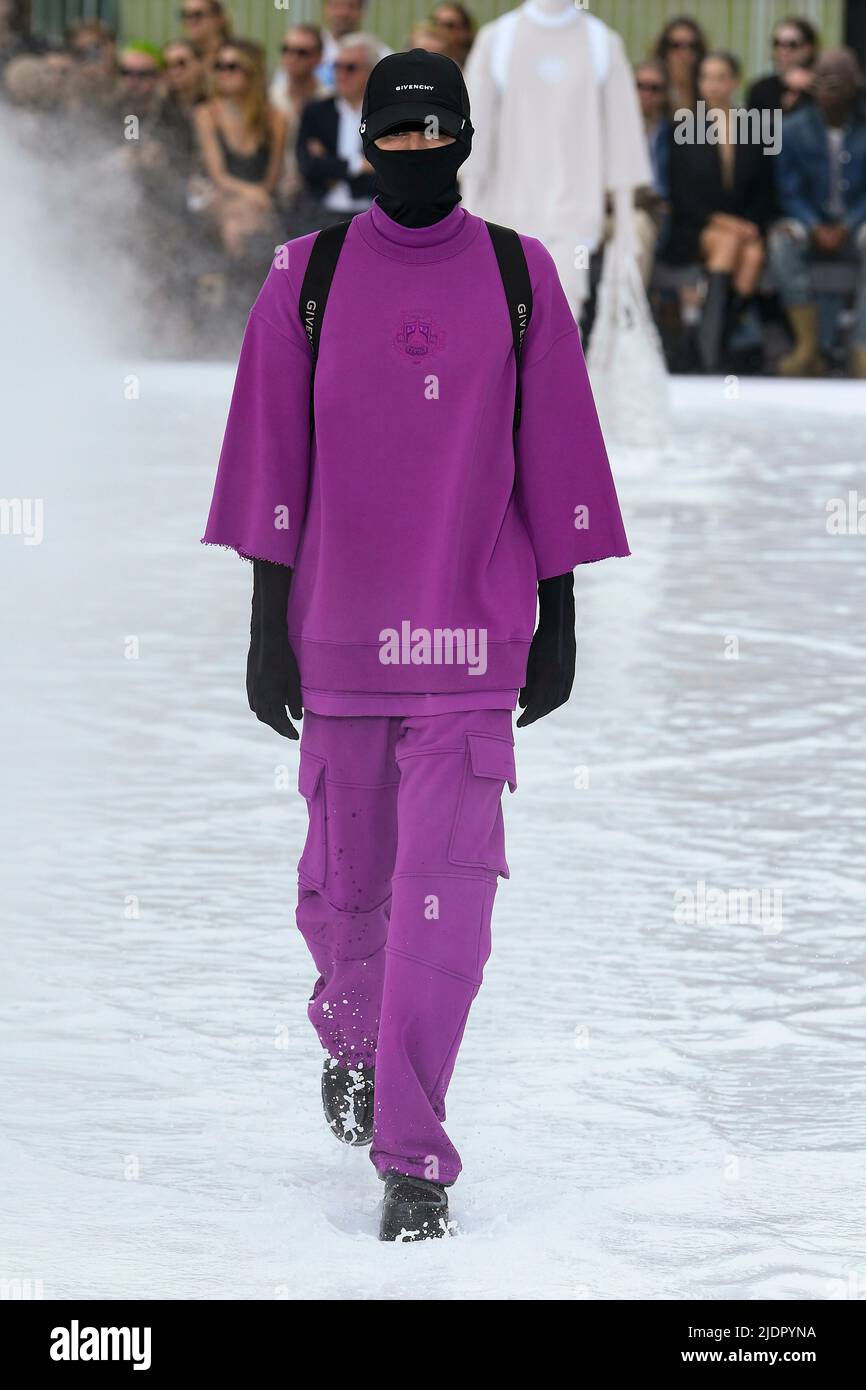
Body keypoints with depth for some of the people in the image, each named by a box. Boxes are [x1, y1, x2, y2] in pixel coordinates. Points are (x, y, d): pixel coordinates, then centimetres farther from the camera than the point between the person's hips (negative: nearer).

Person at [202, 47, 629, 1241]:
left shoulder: (521, 279, 2)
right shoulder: (307, 281, 2)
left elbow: (555, 460, 5)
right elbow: (271, 461, 2)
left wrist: (559, 623, 5)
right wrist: (268, 626, -2)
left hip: (473, 644, -1)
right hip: (340, 636, 1)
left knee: (445, 893, -10)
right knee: (346, 875, 13)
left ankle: (412, 1156, -8)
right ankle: (351, 1040, 44)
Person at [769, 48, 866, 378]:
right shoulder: (796, 129, 3)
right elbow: (790, 193, 2)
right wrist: (816, 229, -15)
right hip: (811, 224, 2)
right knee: (782, 240, -32)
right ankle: (808, 346, -32)